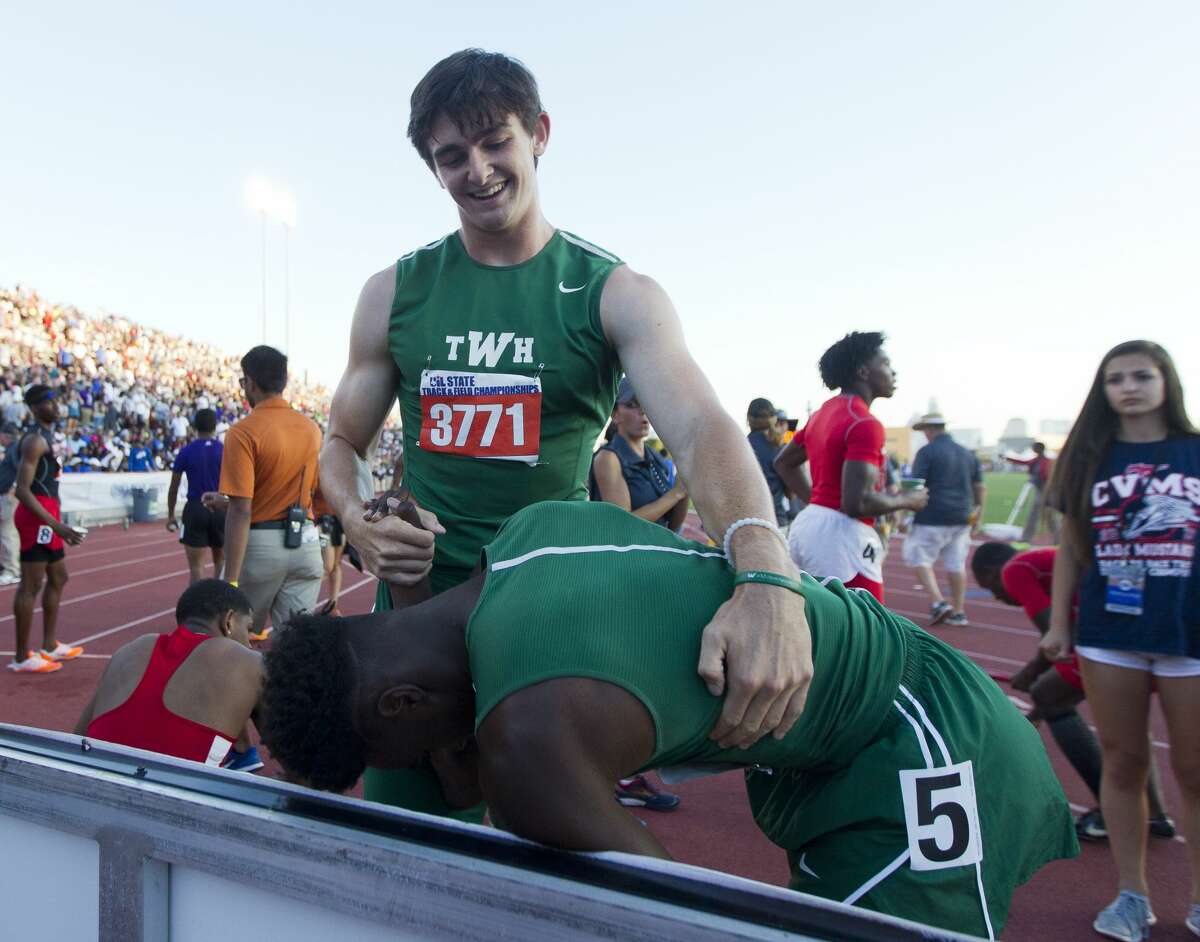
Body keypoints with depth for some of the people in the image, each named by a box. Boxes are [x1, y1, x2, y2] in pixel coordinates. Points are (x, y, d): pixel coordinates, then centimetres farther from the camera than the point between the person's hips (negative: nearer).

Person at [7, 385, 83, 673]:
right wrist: (55, 524, -27)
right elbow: (22, 490, -22)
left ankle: (50, 646, 27)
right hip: (36, 516, -11)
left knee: (58, 578, 18)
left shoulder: (47, 437, 16)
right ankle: (22, 656, 1)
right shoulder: (35, 440, -15)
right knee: (31, 585, -6)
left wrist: (57, 523, 23)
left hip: (48, 515, 11)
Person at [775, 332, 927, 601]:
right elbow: (857, 503, -23)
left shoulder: (822, 413, 13)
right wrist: (907, 500, -7)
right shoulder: (865, 424, -16)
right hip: (841, 537, -10)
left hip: (807, 525, 10)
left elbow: (783, 462, 26)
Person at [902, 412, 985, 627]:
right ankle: (958, 612, 13)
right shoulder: (967, 454, 14)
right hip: (961, 518, 6)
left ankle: (938, 602, -10)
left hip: (932, 516, -6)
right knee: (957, 563, 10)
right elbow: (980, 487, 14)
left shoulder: (927, 452, -6)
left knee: (920, 558, 3)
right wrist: (978, 514, 21)